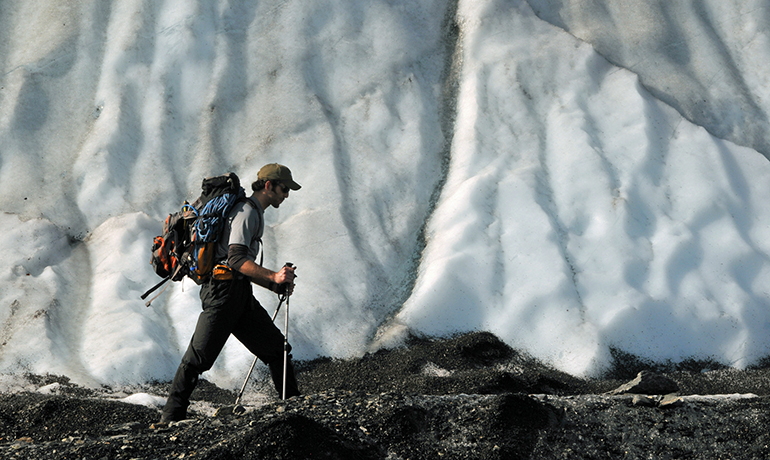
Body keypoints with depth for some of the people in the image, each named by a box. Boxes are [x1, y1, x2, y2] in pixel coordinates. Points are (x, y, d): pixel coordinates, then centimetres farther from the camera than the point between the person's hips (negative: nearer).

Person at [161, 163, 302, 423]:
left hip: (240, 294, 10)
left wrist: (276, 286, 15)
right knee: (199, 357, -8)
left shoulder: (254, 214, 24)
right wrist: (273, 277, -28)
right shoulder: (246, 211, -9)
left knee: (276, 348, 6)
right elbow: (236, 259, -22)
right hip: (224, 289, -10)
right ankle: (172, 417, -4)